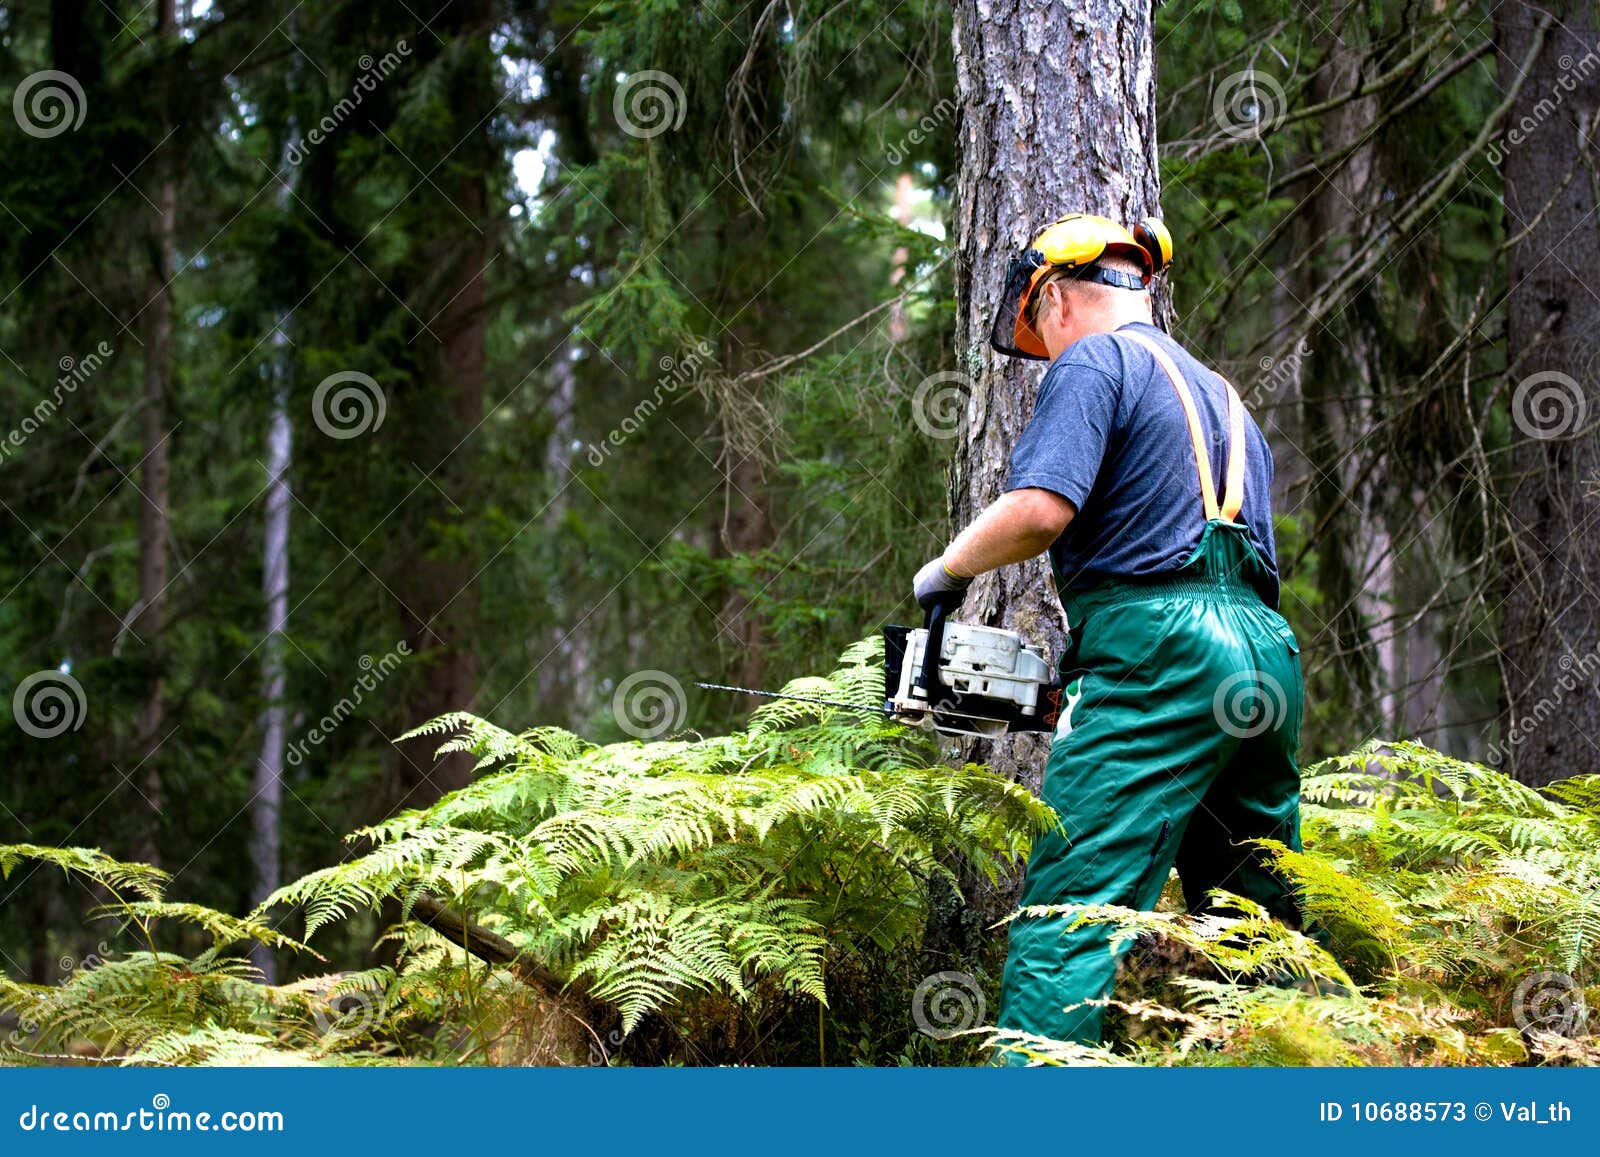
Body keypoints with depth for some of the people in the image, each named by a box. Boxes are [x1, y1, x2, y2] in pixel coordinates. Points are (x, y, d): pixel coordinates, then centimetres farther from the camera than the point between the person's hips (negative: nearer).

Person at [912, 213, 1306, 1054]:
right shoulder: (1222, 398, 28)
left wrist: (947, 570, 4)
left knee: (1066, 916, -13)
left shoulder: (1094, 362, 2)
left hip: (1159, 647, -8)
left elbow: (1041, 508, -14)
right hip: (1266, 657, 8)